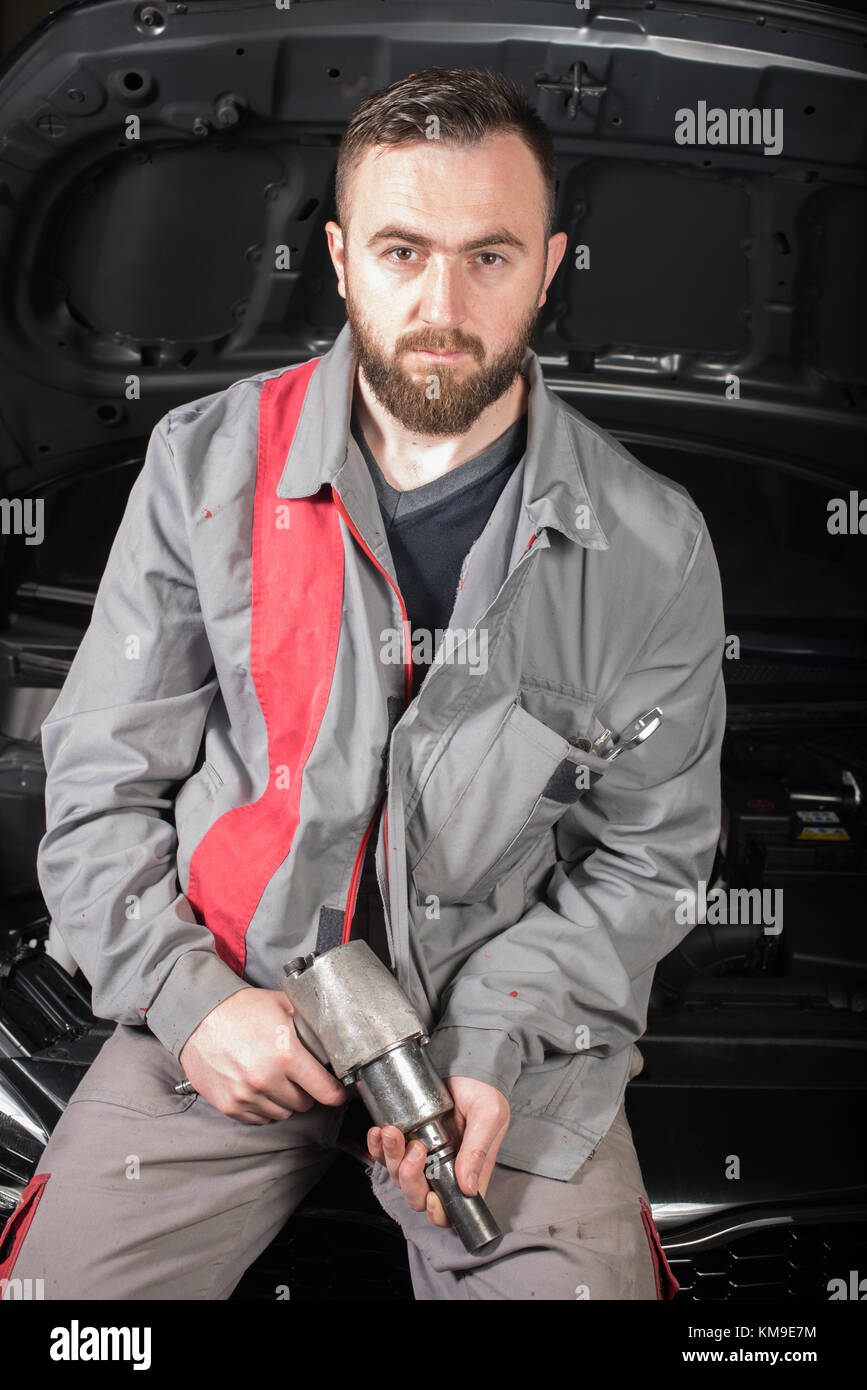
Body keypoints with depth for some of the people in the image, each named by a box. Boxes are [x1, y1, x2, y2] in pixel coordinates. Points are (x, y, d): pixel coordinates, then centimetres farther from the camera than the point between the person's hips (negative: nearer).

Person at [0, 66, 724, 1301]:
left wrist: (493, 1043, -13)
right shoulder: (206, 465, -5)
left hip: (518, 1025, 0)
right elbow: (100, 784, 0)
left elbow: (647, 852, 0)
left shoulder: (652, 546, -7)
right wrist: (190, 996, -14)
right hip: (225, 1005, 1)